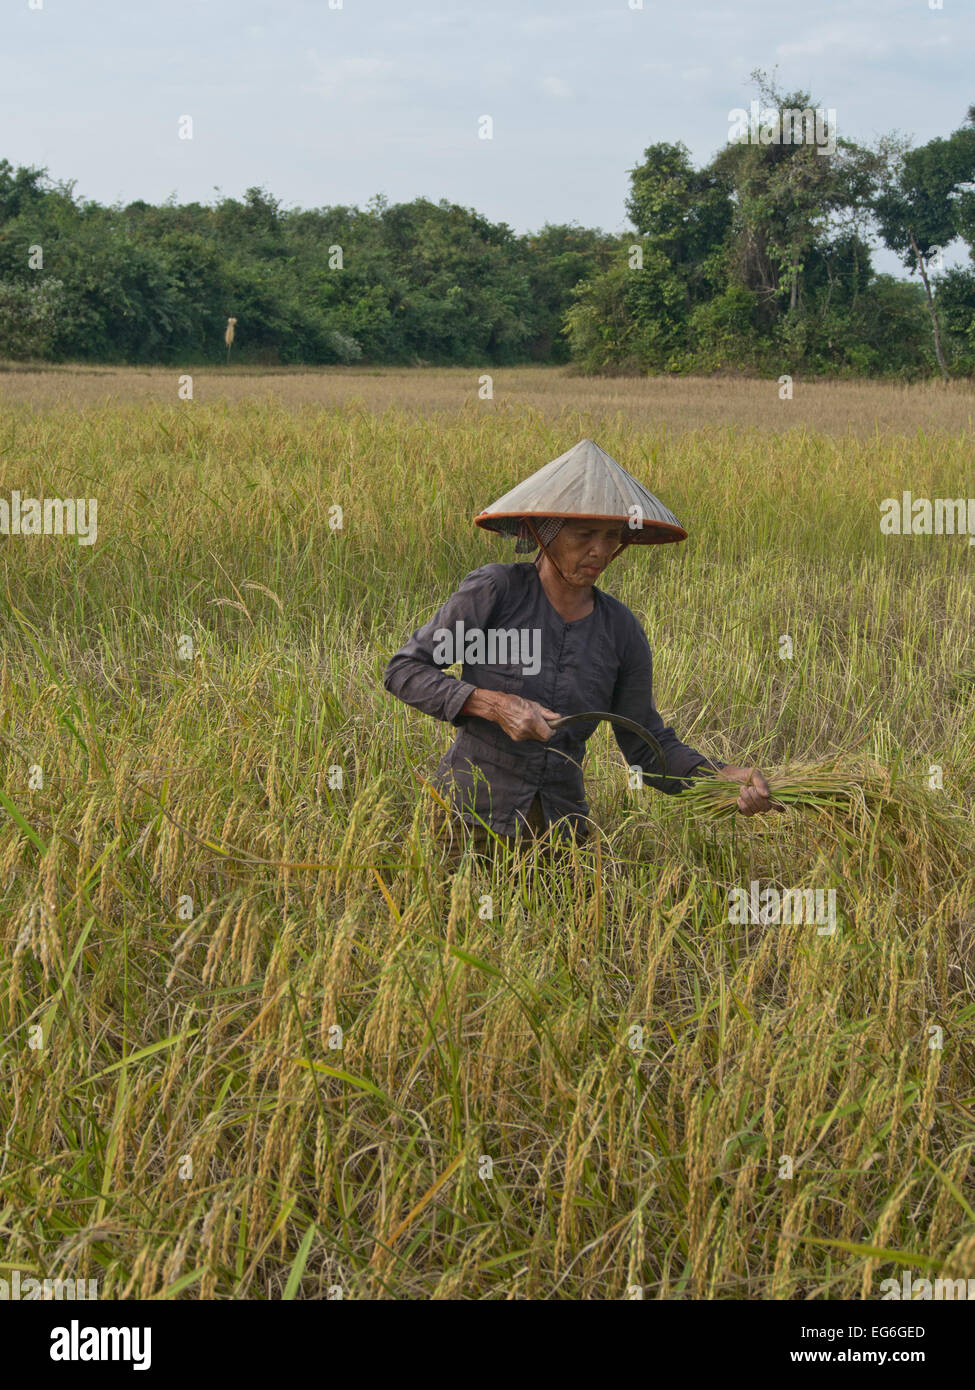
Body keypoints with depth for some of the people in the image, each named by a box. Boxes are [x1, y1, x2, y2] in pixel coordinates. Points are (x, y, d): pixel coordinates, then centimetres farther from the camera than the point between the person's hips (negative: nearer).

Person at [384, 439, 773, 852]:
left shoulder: (621, 630, 1)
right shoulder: (493, 590, -10)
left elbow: (648, 749, 5)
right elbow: (403, 671, -7)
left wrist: (727, 776, -12)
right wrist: (495, 705, -20)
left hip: (558, 829, 3)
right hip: (469, 817, -3)